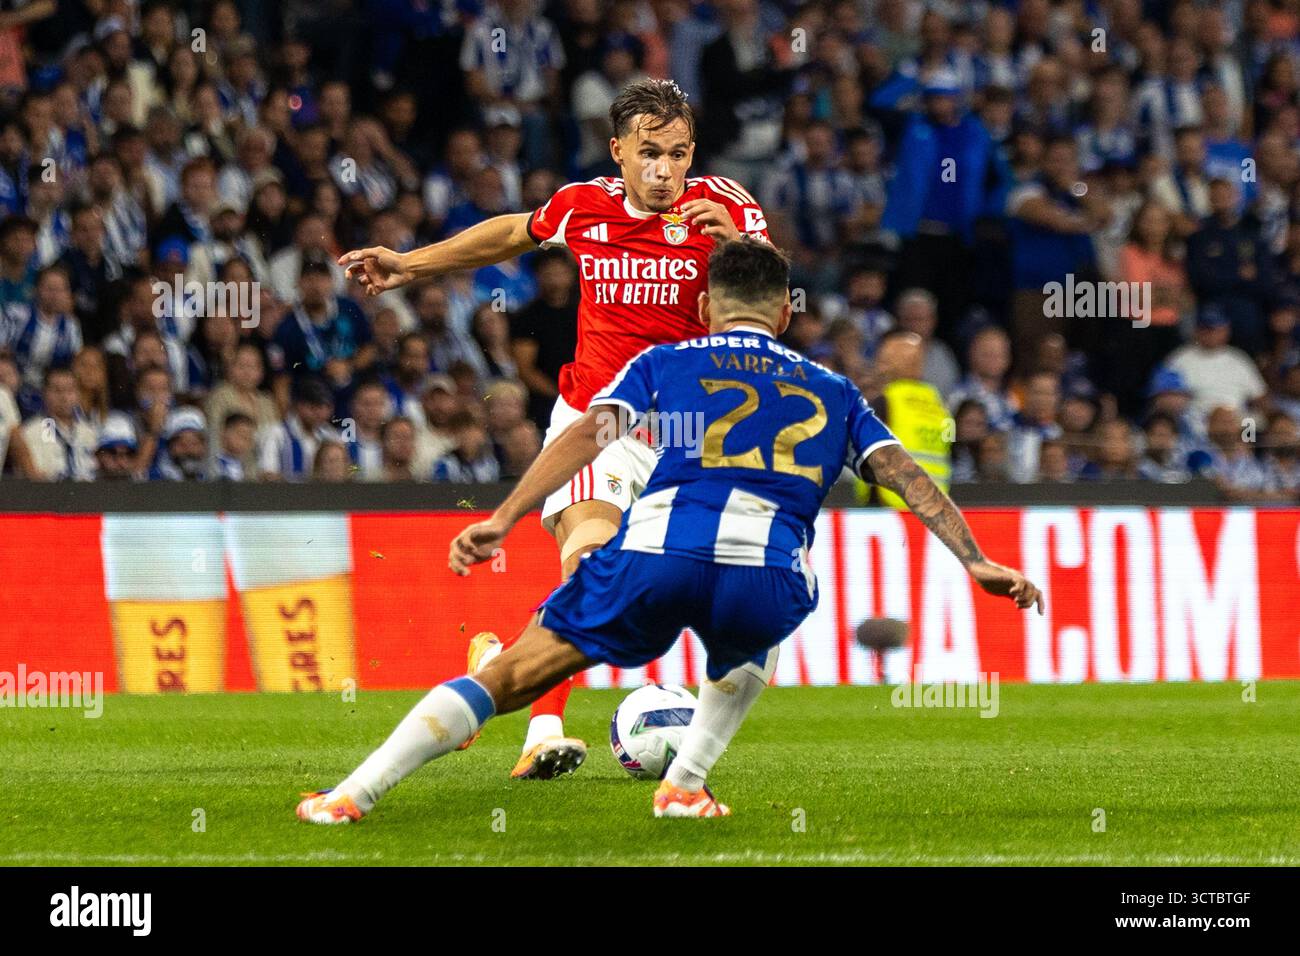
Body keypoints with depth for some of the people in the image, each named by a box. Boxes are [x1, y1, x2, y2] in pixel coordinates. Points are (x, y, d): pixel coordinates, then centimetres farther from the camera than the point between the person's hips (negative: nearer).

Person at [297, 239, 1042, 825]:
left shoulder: (665, 362, 25)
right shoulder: (833, 391, 30)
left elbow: (589, 432, 10)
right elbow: (905, 474, 19)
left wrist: (503, 520, 2)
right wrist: (976, 562, 16)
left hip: (657, 550, -1)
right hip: (770, 574, 1)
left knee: (512, 676, 8)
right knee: (748, 648, 40)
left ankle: (357, 794, 0)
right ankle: (687, 783, 26)